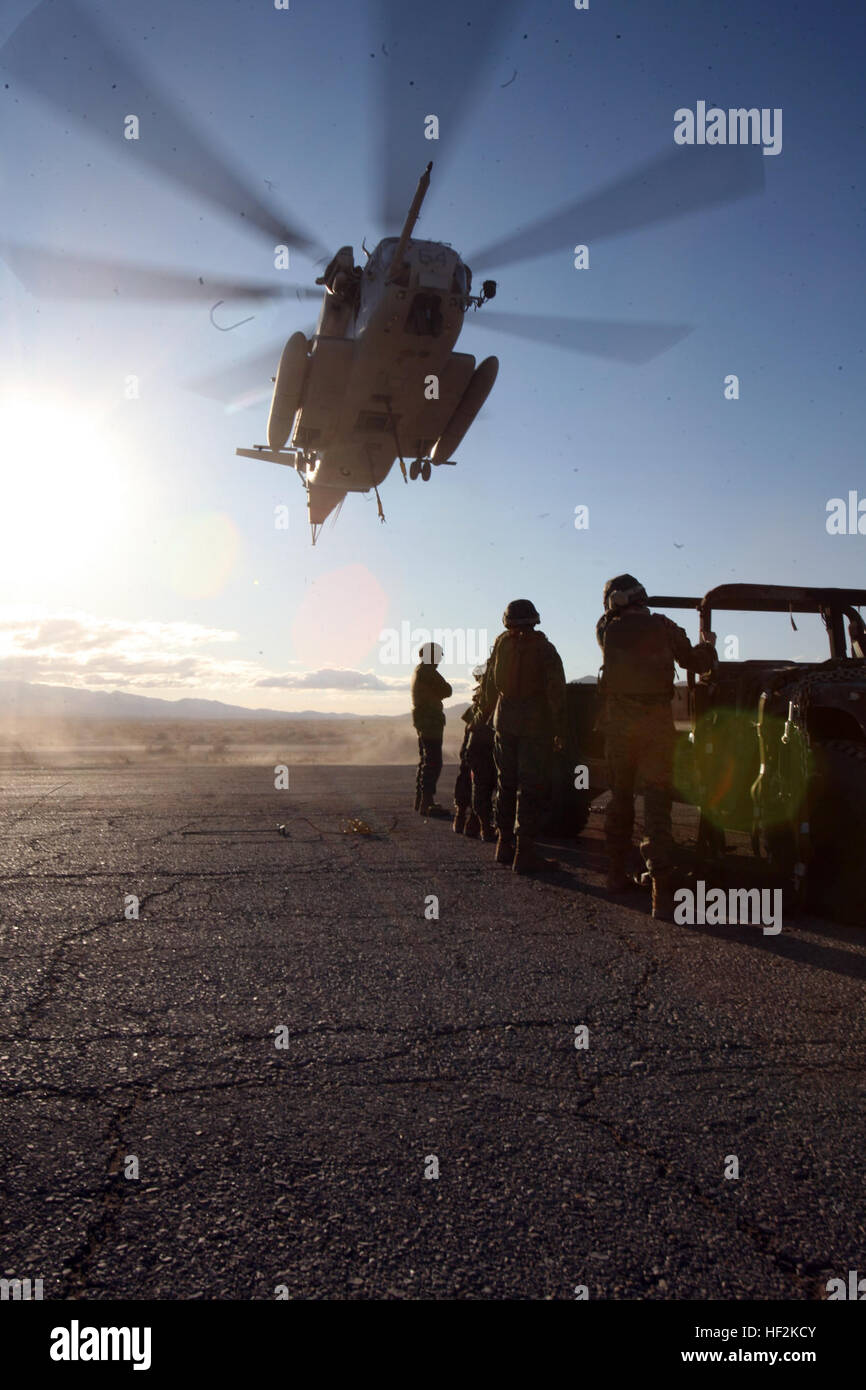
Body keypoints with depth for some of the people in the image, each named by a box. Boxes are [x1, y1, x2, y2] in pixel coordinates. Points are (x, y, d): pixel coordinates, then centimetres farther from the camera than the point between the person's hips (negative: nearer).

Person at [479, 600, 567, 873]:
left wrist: (485, 713, 27)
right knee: (531, 788, -3)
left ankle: (504, 845, 20)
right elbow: (556, 691, -11)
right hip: (535, 726, -4)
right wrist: (560, 728, -6)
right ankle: (524, 853, -5)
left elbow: (489, 683, 14)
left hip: (504, 722, 5)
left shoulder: (501, 643, 6)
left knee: (506, 783, 14)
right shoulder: (544, 648, -6)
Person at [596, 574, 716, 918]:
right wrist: (708, 645, 28)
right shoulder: (664, 628, -1)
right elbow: (696, 663, 10)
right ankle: (661, 892, -10)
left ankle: (616, 873, 26)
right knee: (656, 803, -4)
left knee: (620, 797, 17)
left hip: (618, 721, 2)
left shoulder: (608, 629, 1)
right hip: (657, 722, -2)